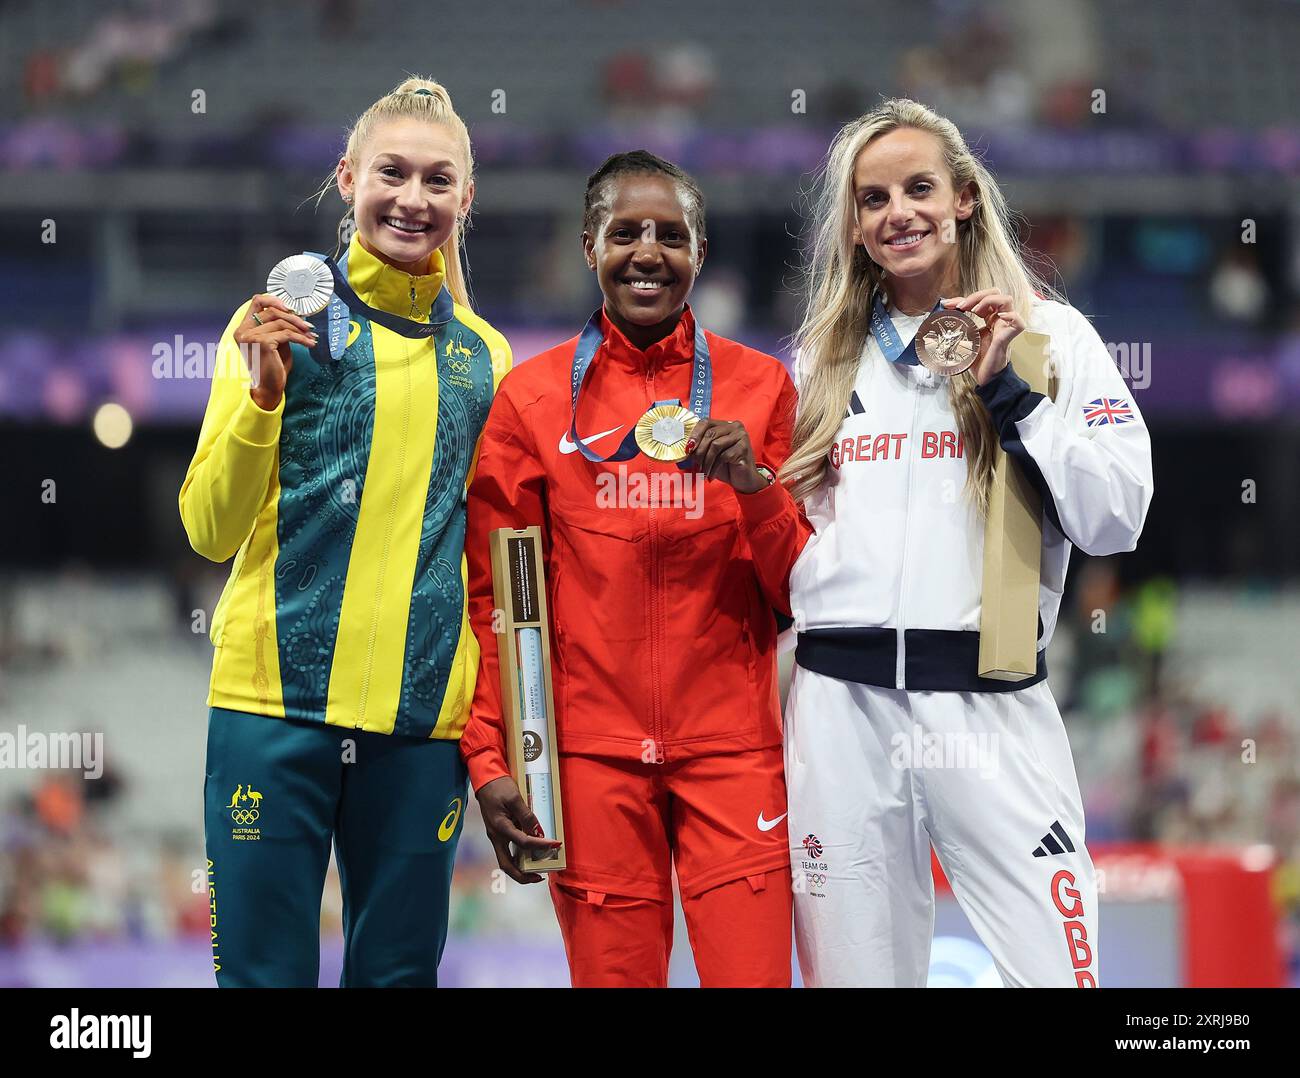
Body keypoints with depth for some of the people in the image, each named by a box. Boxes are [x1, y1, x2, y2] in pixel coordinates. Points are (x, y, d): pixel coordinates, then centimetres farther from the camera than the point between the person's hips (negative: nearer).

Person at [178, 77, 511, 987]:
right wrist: (263, 393, -15)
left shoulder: (484, 355, 11)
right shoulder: (284, 324, 2)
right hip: (276, 703, -3)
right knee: (265, 972, -1)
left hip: (425, 718, 3)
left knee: (400, 971, 6)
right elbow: (211, 530, -1)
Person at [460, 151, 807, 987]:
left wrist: (753, 482, -11)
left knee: (753, 976, -7)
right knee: (613, 977, 0)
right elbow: (496, 596, 6)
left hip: (732, 748, 0)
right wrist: (490, 759, -1)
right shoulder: (534, 395, 5)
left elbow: (806, 593, 6)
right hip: (591, 755, 0)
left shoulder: (758, 385, 6)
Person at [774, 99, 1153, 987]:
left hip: (990, 705, -3)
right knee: (856, 972, 6)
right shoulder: (825, 354, 16)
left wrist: (1009, 392, -11)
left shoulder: (1049, 332, 4)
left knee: (1056, 968, -11)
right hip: (839, 705, 4)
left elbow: (1116, 519, -6)